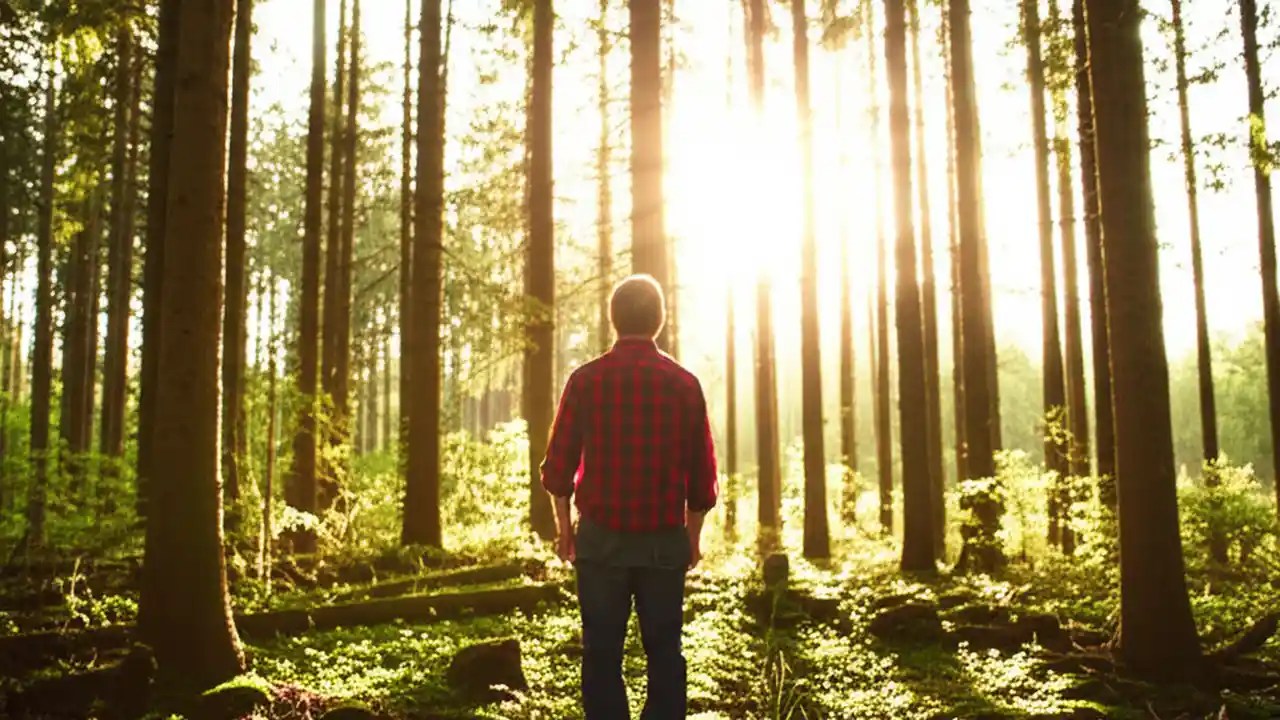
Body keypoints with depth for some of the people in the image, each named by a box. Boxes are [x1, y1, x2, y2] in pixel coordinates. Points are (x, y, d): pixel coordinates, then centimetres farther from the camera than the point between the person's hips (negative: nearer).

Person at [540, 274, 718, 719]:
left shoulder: (586, 380, -4)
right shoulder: (685, 384, -1)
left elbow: (558, 465, -1)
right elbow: (703, 474, 3)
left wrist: (564, 527, 12)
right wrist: (693, 536, 14)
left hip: (601, 537, 0)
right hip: (666, 540, 1)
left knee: (602, 651, 8)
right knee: (664, 651, 9)